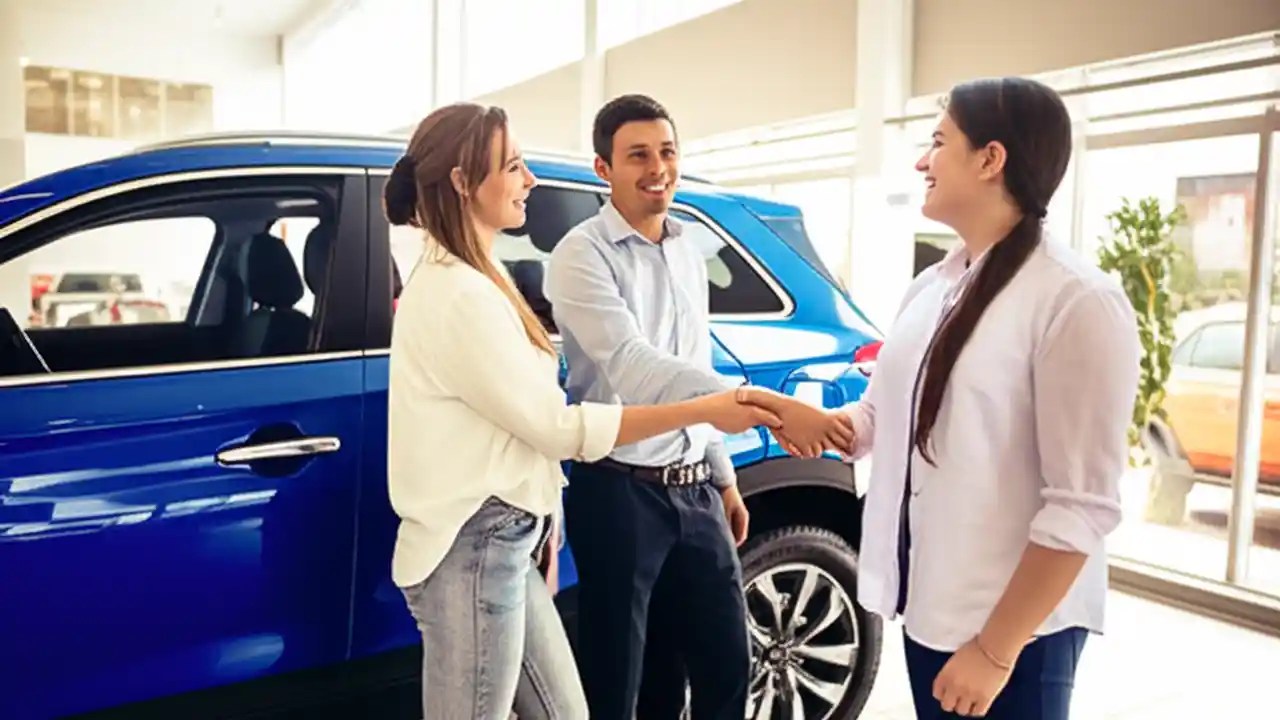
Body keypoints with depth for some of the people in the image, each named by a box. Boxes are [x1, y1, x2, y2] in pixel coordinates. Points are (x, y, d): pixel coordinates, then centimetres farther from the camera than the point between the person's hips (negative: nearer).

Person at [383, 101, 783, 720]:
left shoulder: (458, 279, 12)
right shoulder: (458, 295, -20)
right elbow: (558, 426, -18)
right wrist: (704, 411, -15)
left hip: (499, 544, 9)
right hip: (471, 551, -9)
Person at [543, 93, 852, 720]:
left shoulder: (688, 251, 12)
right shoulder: (582, 255, -12)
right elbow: (633, 367, -27)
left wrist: (724, 477, 17)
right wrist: (766, 405, -37)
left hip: (694, 490, 7)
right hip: (619, 492, -6)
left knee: (726, 666, 15)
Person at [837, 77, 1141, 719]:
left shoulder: (1078, 302, -18)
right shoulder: (930, 287, 5)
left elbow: (1082, 508, -19)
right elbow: (878, 417, 8)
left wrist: (995, 649, -17)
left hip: (1017, 626, -6)